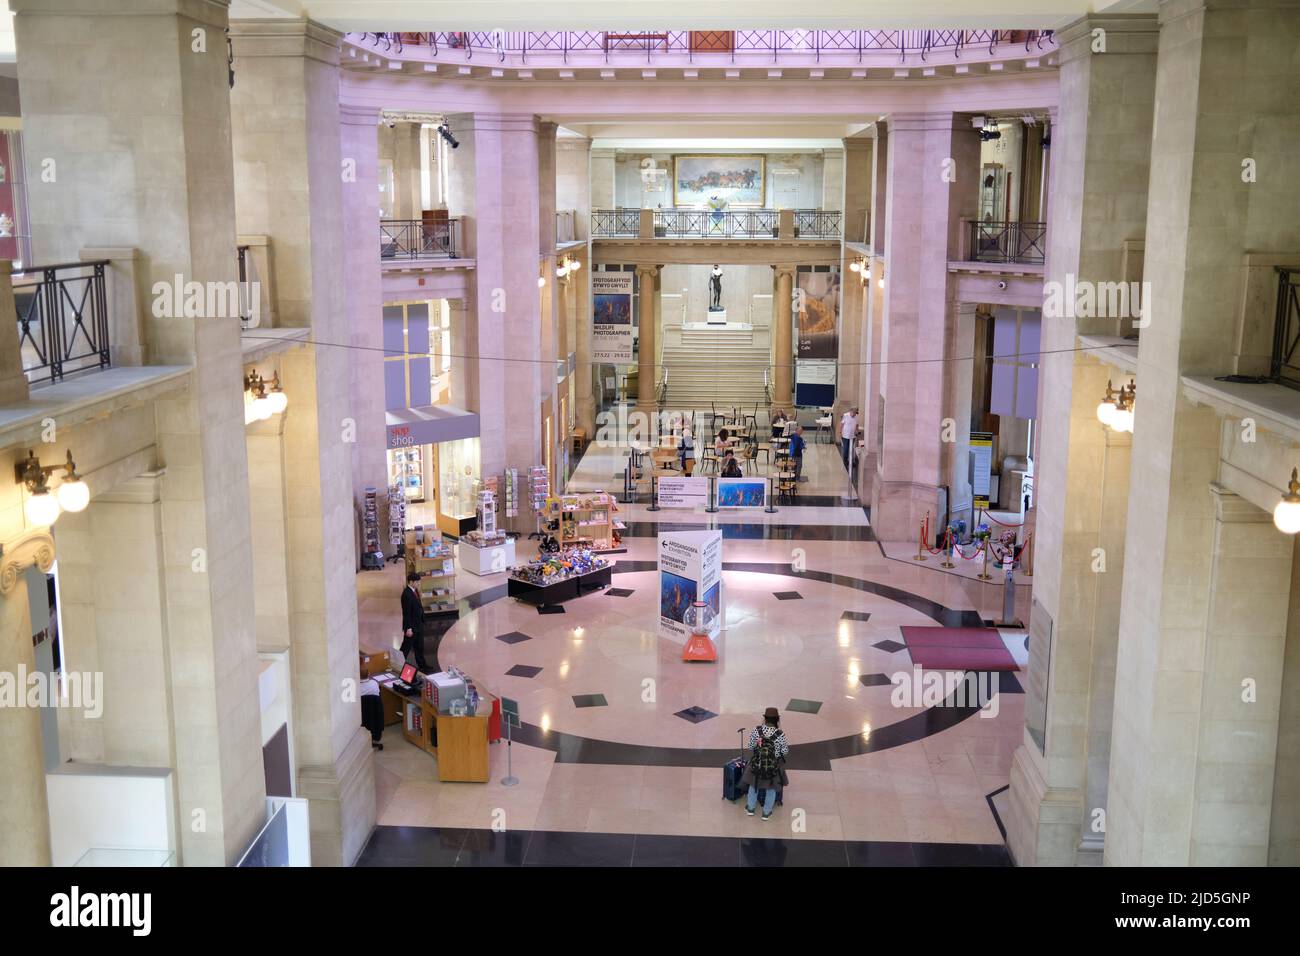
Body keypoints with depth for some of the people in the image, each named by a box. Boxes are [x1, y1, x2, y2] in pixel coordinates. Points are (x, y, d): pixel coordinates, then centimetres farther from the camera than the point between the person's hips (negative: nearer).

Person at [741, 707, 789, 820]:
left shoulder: (756, 730, -17)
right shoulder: (780, 734, -22)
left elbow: (750, 747, -7)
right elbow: (785, 752, -12)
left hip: (757, 763, 2)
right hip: (773, 766, -2)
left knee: (754, 784, 28)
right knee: (771, 788, 23)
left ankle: (750, 808, 41)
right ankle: (766, 812, 33)